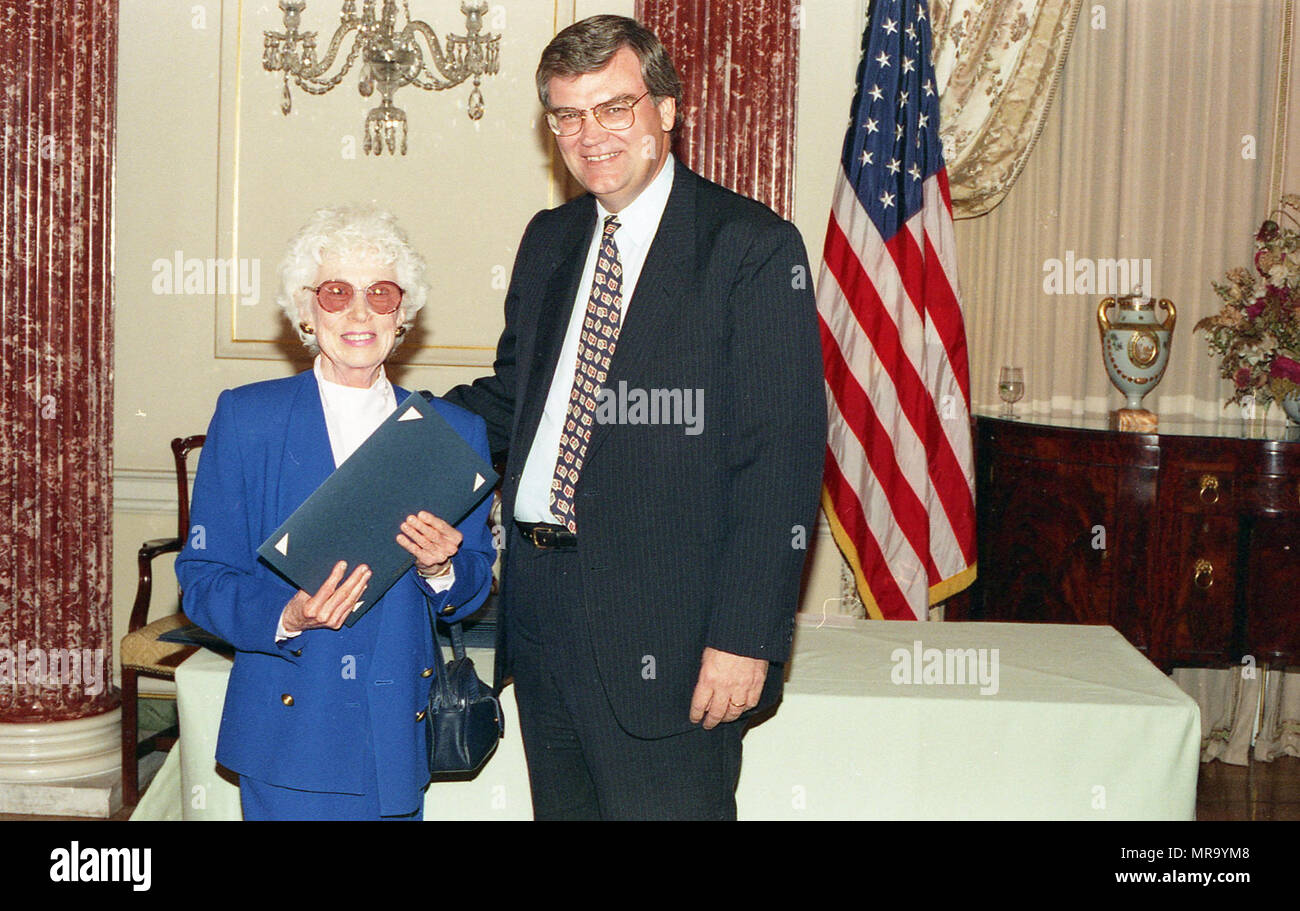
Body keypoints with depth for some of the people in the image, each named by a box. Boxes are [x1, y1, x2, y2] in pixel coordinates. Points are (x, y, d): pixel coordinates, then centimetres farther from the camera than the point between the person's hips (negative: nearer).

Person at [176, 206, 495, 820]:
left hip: (400, 726, 2)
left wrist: (441, 571, -13)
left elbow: (474, 589, 9)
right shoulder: (245, 418, 1)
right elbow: (203, 577, -1)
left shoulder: (455, 433, 6)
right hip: (290, 727, -2)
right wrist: (285, 618, -19)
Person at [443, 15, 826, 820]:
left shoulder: (753, 247, -8)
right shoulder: (548, 240, 14)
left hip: (664, 634, -6)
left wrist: (745, 636, -17)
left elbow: (781, 460, -13)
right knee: (560, 807, 16)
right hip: (541, 609, 7)